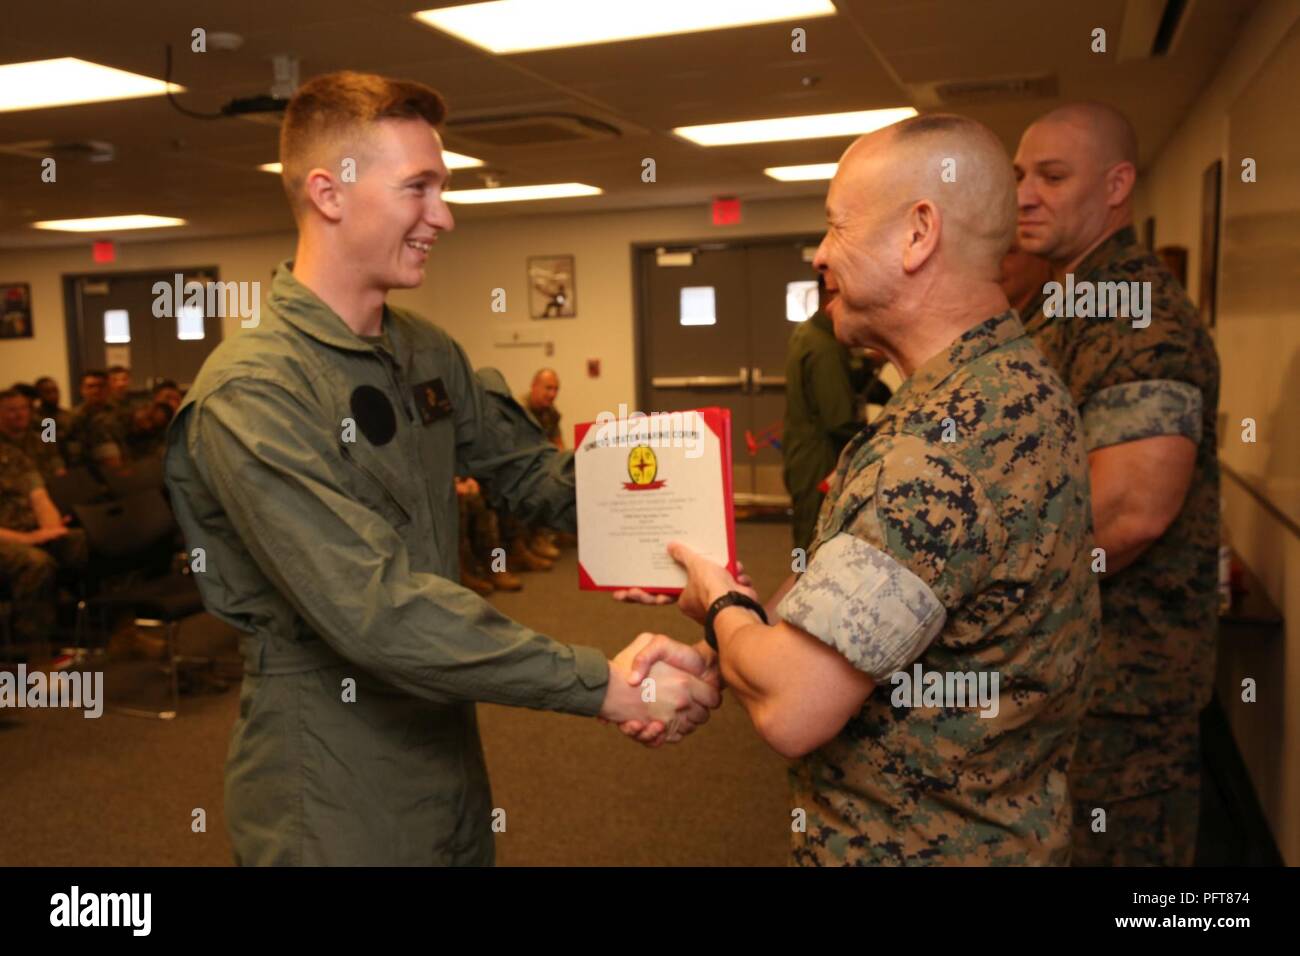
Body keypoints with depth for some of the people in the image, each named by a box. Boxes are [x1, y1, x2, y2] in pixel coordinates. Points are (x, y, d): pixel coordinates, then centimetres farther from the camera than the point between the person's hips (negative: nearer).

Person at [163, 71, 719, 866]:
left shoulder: (429, 351, 4)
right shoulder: (251, 394, -23)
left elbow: (527, 467, 8)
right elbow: (378, 610, -30)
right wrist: (604, 686, -29)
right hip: (334, 806, -7)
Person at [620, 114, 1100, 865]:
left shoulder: (952, 434, -30)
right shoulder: (1016, 381, 4)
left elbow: (791, 707, -29)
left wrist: (722, 605, -10)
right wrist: (712, 656, -2)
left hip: (918, 844, -8)